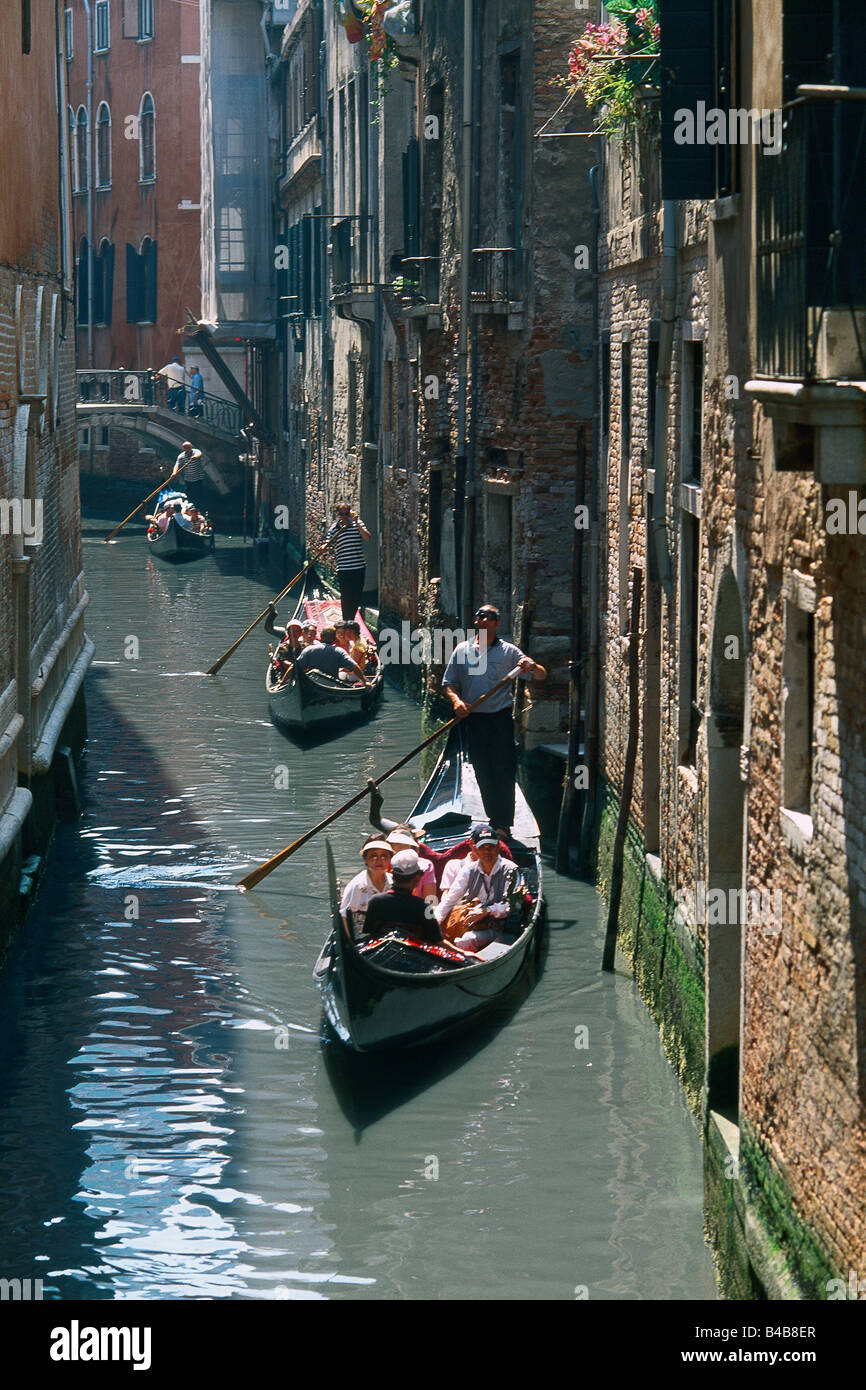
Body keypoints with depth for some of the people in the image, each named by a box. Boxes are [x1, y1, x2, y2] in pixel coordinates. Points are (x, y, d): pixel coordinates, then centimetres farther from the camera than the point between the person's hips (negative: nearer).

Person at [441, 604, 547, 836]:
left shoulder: (508, 651, 2)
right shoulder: (462, 650, 8)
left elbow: (541, 676, 0)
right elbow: (448, 684, 10)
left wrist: (532, 667, -24)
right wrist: (456, 700, -11)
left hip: (500, 719, -3)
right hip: (473, 719, 3)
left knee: (504, 771, -8)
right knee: (483, 773, 8)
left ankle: (503, 825, -4)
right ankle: (494, 821, 18)